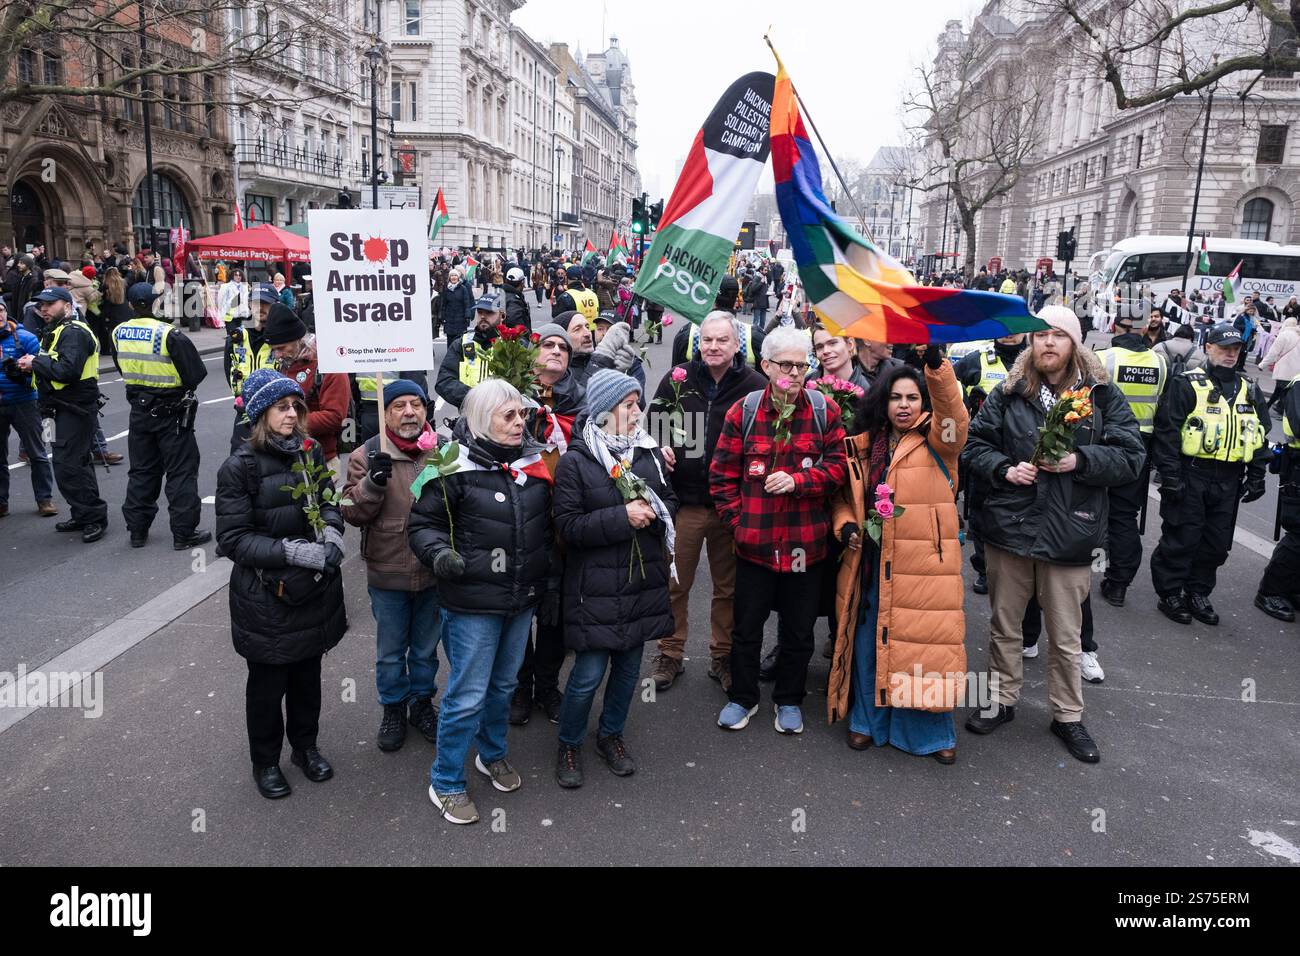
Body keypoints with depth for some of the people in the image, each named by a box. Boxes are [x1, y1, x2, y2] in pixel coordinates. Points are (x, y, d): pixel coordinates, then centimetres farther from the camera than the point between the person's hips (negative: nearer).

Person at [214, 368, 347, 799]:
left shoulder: (310, 452, -1)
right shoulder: (239, 467, -14)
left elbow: (329, 502, 10)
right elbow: (233, 538, -16)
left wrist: (331, 530, -12)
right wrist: (292, 551, -25)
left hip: (313, 590, 4)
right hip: (266, 596, -4)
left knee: (308, 675, 19)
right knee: (267, 683, 14)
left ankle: (305, 746, 42)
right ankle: (265, 761, 36)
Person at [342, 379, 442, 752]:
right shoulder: (366, 455, -5)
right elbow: (353, 513, -11)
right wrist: (373, 481, -25)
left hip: (433, 571, 1)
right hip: (387, 573, -1)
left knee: (426, 647, 19)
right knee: (390, 651, 15)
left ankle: (422, 702, 39)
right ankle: (393, 708, 35)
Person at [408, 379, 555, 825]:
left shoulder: (534, 462, 4)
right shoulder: (457, 467, -15)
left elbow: (547, 529, 14)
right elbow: (424, 523, -7)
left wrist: (551, 583, 13)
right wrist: (439, 553, -27)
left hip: (522, 599, 6)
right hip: (473, 603, -6)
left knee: (503, 684, 21)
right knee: (468, 695, 2)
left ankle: (492, 755, 44)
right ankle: (445, 783, 22)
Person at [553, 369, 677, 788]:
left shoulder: (648, 451, 5)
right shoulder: (575, 461, -10)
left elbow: (671, 501, 13)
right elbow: (568, 526, -14)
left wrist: (654, 510, -10)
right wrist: (622, 517, -22)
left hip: (643, 580, 5)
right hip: (596, 585, -5)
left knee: (629, 665, 15)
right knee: (589, 673, -2)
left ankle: (611, 734, 37)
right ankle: (569, 744, 23)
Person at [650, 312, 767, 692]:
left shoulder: (755, 386, -3)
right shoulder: (677, 379, 1)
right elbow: (653, 426, 12)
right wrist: (659, 450, -8)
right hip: (683, 501, 1)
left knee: (729, 586, 12)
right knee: (675, 584, 10)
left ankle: (723, 656, 29)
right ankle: (671, 654, 27)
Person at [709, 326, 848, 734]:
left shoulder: (825, 410, -2)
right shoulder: (743, 410, -3)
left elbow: (838, 467, -3)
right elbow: (721, 474, 2)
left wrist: (797, 481, -18)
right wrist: (737, 520, -3)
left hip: (806, 542, 1)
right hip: (754, 542, 0)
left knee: (799, 629, 14)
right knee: (746, 625, 13)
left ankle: (789, 701, 34)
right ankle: (742, 697, 33)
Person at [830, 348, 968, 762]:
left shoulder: (937, 443, -1)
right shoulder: (864, 447, 10)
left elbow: (952, 415, -23)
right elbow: (844, 496, 18)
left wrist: (938, 368, -38)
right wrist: (845, 523, -2)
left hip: (924, 565, -3)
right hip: (870, 562, 3)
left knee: (924, 644, 2)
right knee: (868, 642, 11)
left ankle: (931, 731, 21)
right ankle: (868, 720, 30)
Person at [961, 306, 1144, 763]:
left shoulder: (1103, 395, -1)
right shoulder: (1008, 393, 2)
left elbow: (1129, 457, -3)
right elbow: (973, 443, 4)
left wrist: (1079, 460, -19)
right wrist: (1003, 468, -14)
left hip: (1070, 534, -1)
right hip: (1008, 527, 1)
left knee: (1065, 636, 10)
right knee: (1004, 625, 15)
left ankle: (1068, 715, 29)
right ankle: (1002, 700, 33)